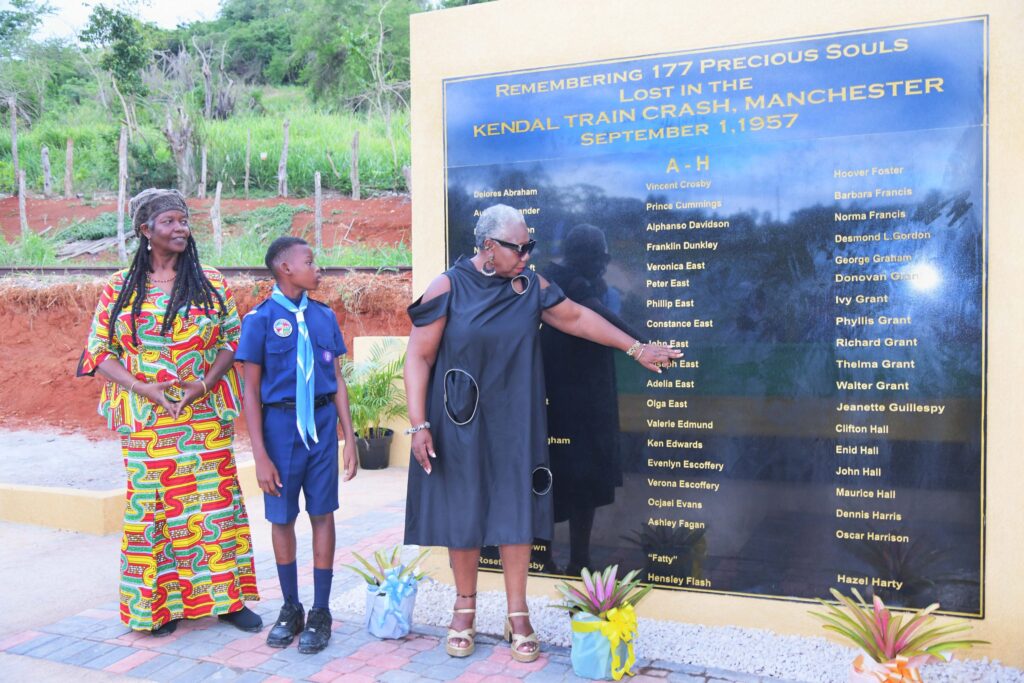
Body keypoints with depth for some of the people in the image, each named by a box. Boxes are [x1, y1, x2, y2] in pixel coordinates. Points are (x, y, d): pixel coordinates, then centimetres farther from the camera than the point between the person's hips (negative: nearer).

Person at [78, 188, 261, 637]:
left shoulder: (210, 282, 4)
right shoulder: (120, 288, 3)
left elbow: (234, 339, 3)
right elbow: (100, 351, 1)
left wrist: (205, 384, -13)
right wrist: (144, 388, -14)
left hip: (205, 417, 1)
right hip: (146, 422, 0)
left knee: (215, 500, 4)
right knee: (153, 504, 5)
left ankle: (226, 595, 16)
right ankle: (162, 601, 19)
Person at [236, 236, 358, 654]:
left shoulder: (324, 316, 4)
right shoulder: (260, 319, -6)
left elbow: (337, 381, 8)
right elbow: (251, 392, -6)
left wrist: (349, 439, 5)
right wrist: (260, 455, -9)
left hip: (322, 423, 2)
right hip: (281, 422, -2)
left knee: (322, 514, 6)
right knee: (281, 518, 9)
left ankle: (320, 612, 18)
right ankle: (290, 608, 27)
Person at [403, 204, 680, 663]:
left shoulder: (530, 285, 1)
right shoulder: (449, 287, -10)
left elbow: (575, 318, 11)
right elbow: (419, 357, -9)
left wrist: (636, 349, 12)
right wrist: (419, 423, -15)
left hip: (512, 422, 3)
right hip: (460, 423, -2)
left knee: (515, 512, 5)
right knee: (462, 511, 8)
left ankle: (517, 616, 18)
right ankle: (465, 608, 26)